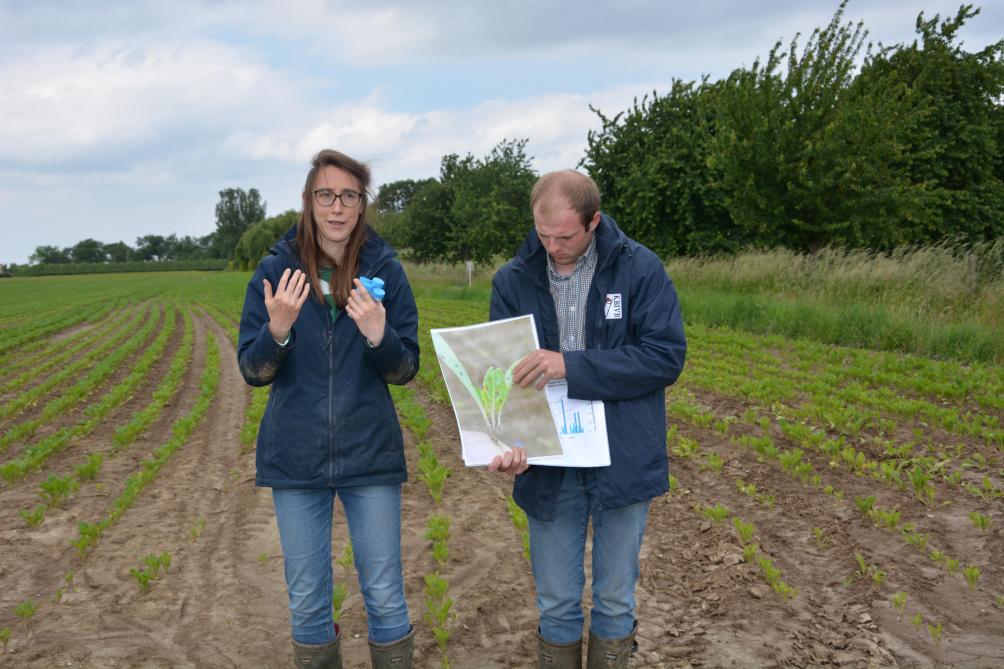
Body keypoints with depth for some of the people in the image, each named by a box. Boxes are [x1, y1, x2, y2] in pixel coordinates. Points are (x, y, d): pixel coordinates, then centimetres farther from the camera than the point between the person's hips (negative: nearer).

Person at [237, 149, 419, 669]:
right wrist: (277, 329, -23)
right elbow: (252, 371, -3)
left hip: (370, 455, 0)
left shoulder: (385, 269, -3)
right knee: (307, 601, 12)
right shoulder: (276, 270, -3)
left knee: (385, 598, 8)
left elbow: (405, 371, -2)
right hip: (295, 458, 1)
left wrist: (378, 335, -23)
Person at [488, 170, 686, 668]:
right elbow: (502, 372, -1)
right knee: (556, 606, 14)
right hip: (548, 466, 2)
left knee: (615, 602, 14)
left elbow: (666, 357, -15)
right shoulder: (512, 280, -1)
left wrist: (572, 365, -24)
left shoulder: (640, 269, -8)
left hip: (623, 462, -1)